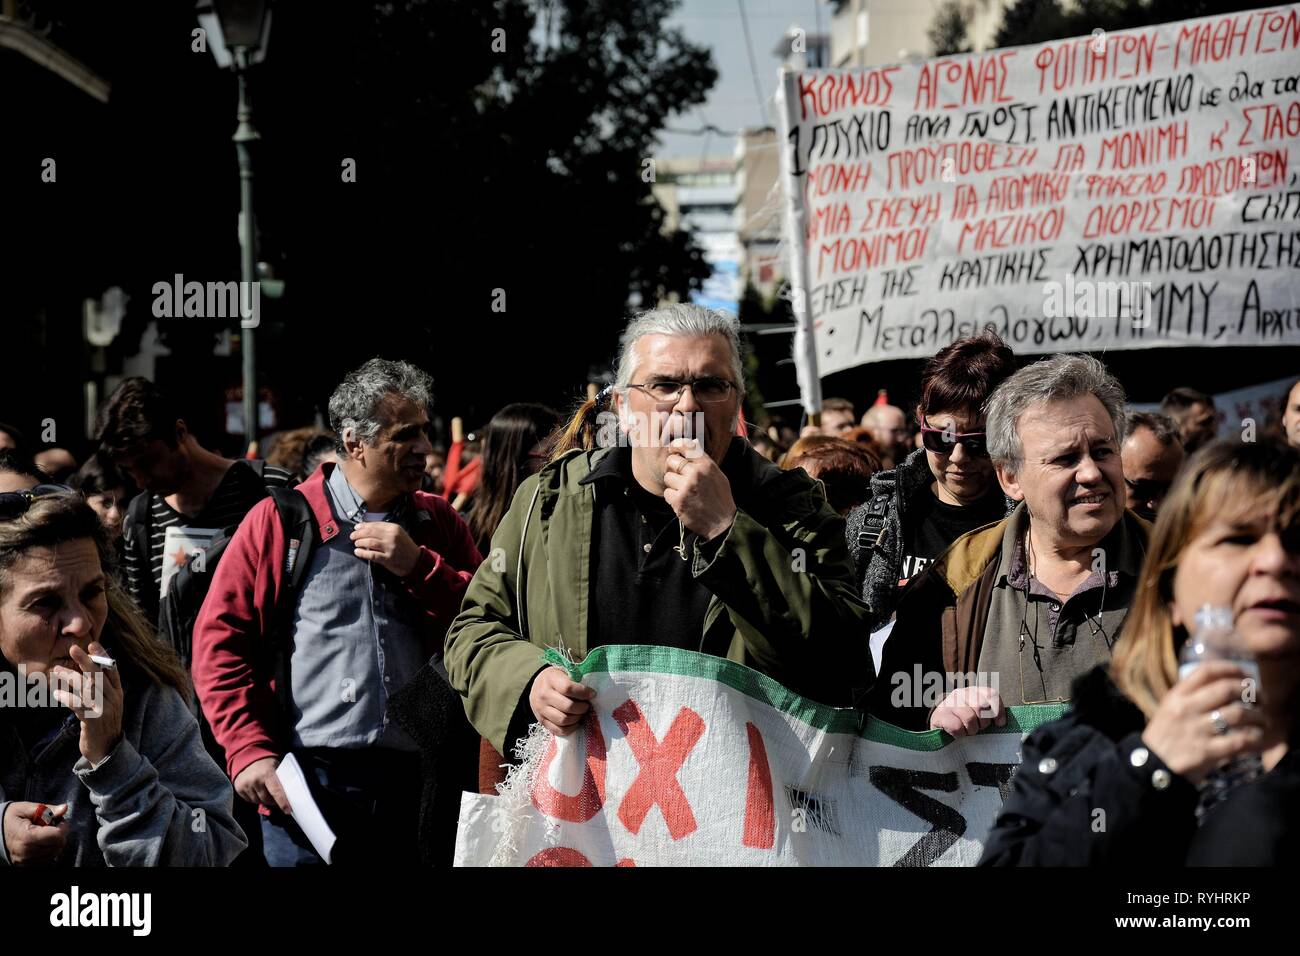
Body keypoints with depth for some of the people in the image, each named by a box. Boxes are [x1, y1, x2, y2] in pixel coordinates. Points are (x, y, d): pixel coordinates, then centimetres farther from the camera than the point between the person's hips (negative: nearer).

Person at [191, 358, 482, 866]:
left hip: (420, 781, 3)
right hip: (309, 783, -3)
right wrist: (248, 751, -8)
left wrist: (418, 566, -7)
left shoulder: (438, 523, 13)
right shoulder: (279, 522, 2)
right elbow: (220, 637, 0)